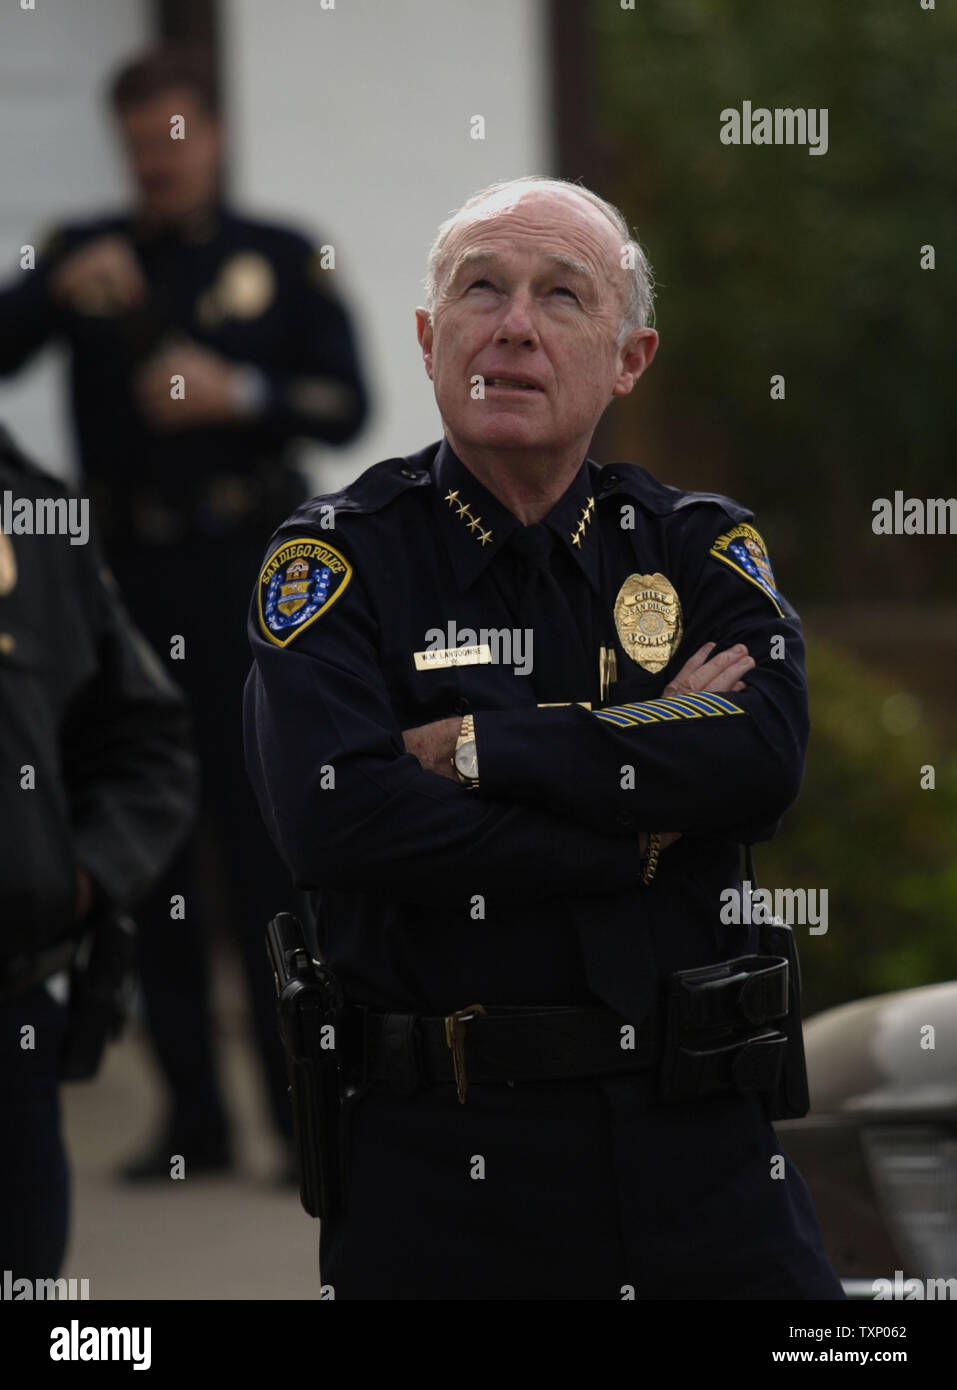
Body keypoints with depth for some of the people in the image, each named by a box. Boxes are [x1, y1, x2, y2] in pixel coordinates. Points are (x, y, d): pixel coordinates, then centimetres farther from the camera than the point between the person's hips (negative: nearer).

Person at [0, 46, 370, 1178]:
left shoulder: (283, 261, 8)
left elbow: (345, 405, 2)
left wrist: (239, 395, -13)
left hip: (246, 574, -2)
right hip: (131, 575, 2)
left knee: (267, 832, -7)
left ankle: (307, 1111, -6)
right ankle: (192, 1117, 8)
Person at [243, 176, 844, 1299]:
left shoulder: (702, 551, 9)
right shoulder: (337, 559, 2)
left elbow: (763, 759, -11)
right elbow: (330, 817, -16)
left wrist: (475, 746, -13)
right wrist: (642, 830, -11)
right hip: (436, 1160, -2)